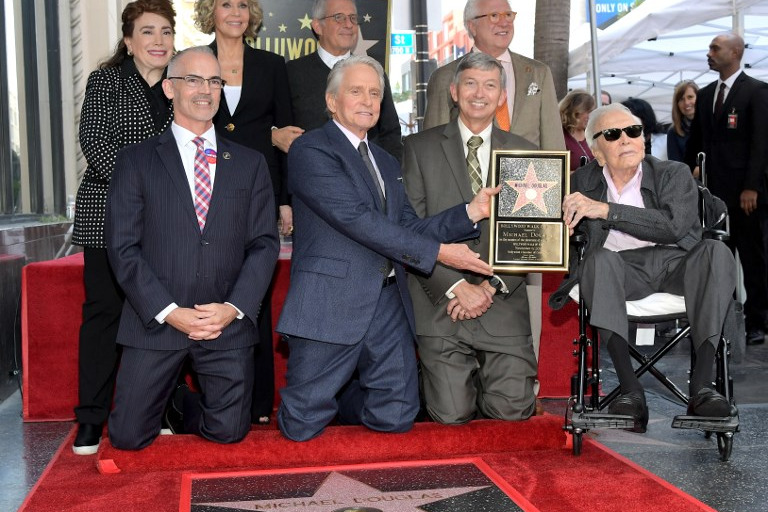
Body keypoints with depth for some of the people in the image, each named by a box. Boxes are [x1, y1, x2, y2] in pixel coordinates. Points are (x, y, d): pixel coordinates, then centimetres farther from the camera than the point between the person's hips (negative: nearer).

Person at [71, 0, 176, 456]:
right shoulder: (106, 81, 3)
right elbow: (94, 141, -7)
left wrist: (179, 101, -5)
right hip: (108, 215, -3)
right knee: (105, 308, -1)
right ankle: (91, 419, 8)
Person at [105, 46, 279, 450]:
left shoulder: (250, 163, 8)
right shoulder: (135, 161, 3)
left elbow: (264, 243, 3)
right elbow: (123, 247, -3)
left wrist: (233, 307, -11)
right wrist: (169, 311, -14)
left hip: (228, 323, 2)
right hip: (156, 321, -1)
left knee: (228, 432, 3)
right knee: (128, 437, 1)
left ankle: (185, 406, 34)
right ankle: (162, 404, 35)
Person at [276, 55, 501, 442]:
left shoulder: (387, 162, 21)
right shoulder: (310, 150, -5)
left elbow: (408, 229, 12)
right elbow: (357, 220, -16)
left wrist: (472, 212, -3)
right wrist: (437, 251, -15)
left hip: (388, 304, 7)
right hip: (332, 303, -6)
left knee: (395, 417, 5)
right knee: (303, 427, -2)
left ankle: (337, 399, 33)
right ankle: (315, 405, 33)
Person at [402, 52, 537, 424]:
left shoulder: (524, 153, 9)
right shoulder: (420, 148, 3)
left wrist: (491, 287, -9)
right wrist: (456, 287, -14)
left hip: (503, 305, 2)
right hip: (440, 304, -1)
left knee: (513, 411, -5)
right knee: (452, 414, -5)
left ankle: (484, 379, 27)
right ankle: (466, 382, 29)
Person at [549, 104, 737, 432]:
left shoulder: (673, 174, 7)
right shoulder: (582, 182, 14)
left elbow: (674, 226, -12)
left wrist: (605, 210, -17)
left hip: (676, 263, 0)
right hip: (622, 271, 0)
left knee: (716, 251, -30)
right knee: (599, 258, -33)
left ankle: (702, 385, -34)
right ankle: (631, 391, -41)